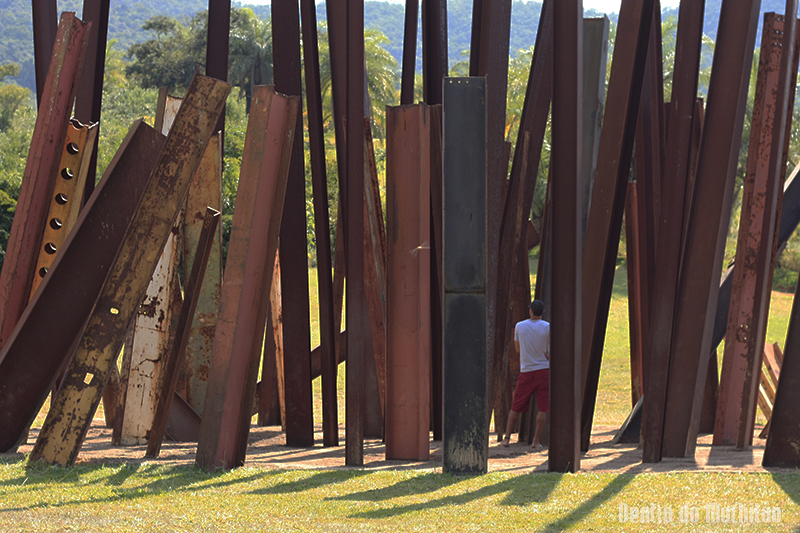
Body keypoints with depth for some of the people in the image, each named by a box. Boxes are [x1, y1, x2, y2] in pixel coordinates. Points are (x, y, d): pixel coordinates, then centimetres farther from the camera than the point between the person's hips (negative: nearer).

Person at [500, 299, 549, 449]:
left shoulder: (519, 326, 1)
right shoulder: (547, 328, -4)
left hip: (526, 371, 2)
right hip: (543, 370, -2)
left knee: (516, 407, 9)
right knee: (542, 407, 1)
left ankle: (507, 438, 11)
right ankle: (536, 441, -3)